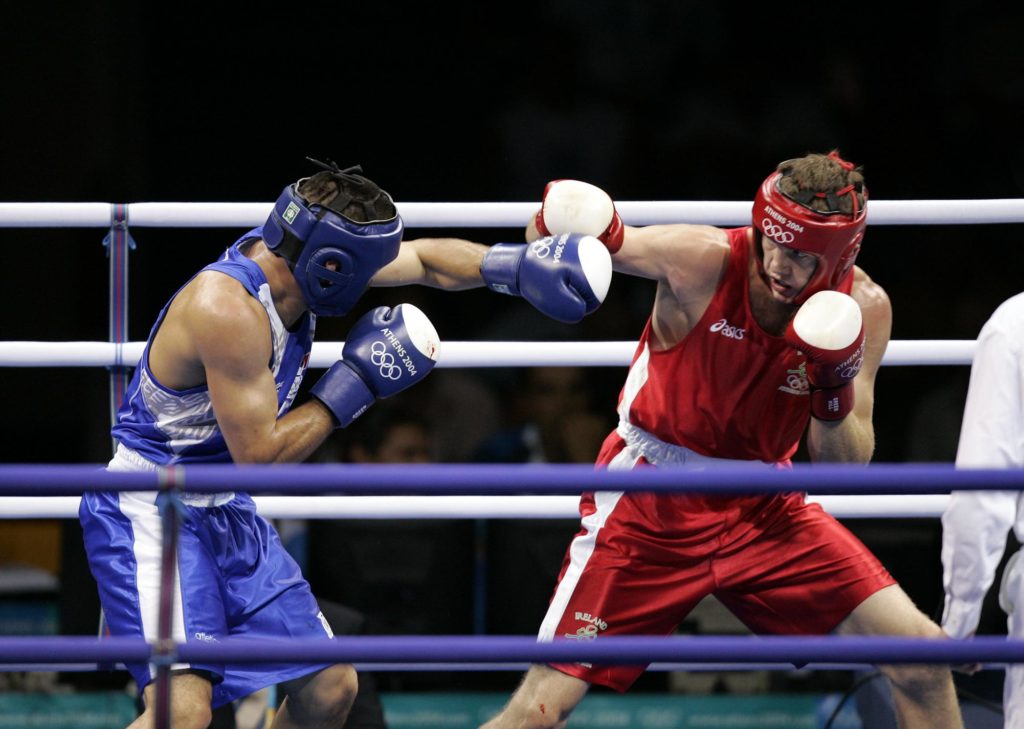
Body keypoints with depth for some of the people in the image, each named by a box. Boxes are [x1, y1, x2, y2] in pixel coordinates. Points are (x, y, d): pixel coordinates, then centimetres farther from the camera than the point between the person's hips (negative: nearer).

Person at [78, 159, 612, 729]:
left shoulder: (292, 256, -3)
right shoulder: (228, 308, -28)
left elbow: (423, 260, 13)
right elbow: (258, 454, -24)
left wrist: (515, 266, 0)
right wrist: (357, 382, -18)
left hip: (225, 512, 9)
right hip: (148, 512, -9)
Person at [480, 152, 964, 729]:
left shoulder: (862, 308, -11)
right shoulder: (703, 260, -19)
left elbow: (843, 465, -6)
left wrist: (835, 392, -27)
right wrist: (558, 226, -34)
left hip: (763, 508, 3)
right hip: (650, 508, -3)